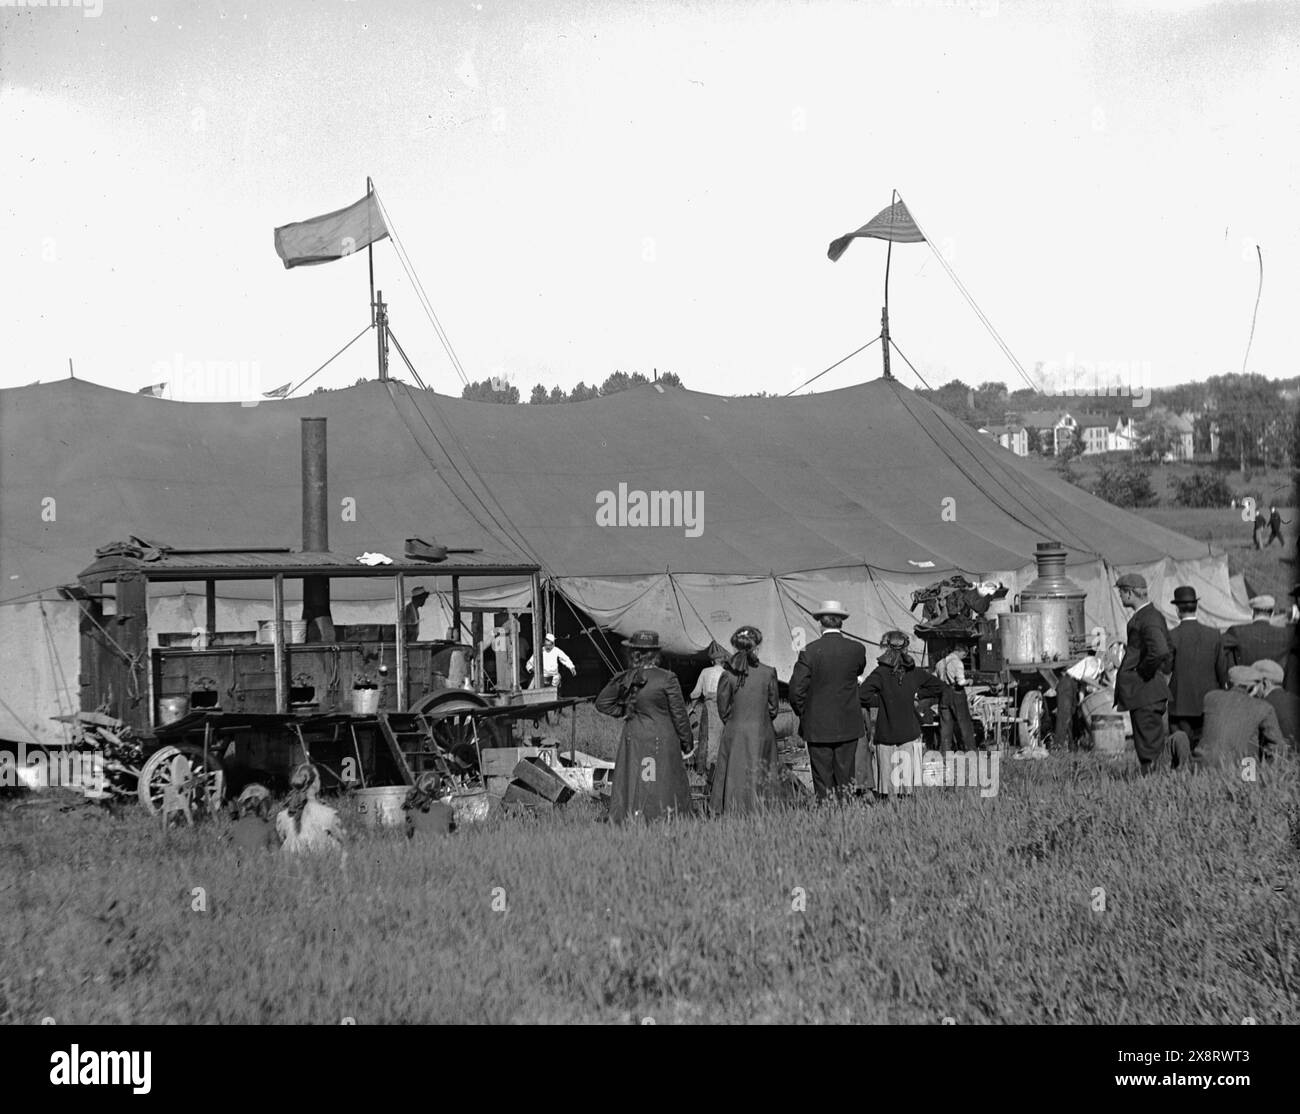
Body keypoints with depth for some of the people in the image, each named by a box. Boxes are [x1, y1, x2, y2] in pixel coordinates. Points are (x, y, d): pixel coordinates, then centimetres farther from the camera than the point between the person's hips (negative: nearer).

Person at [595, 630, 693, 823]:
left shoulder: (624, 679, -1)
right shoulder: (666, 679, -12)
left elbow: (602, 703, 10)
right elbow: (679, 715, -6)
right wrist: (686, 742, 5)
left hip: (632, 740, 4)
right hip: (662, 740, -4)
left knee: (633, 787, 6)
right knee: (663, 787, 1)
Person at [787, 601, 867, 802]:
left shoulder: (810, 651, -11)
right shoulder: (857, 649, -5)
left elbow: (796, 689, -10)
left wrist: (802, 713, 5)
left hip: (817, 727, -2)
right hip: (848, 726, 2)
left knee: (822, 780, 3)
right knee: (845, 778, 8)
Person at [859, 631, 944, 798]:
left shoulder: (880, 673, -8)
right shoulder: (915, 672, 3)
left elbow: (862, 695, -20)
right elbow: (938, 687, 14)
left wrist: (879, 700, -3)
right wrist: (916, 694, 12)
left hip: (886, 735, -3)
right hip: (910, 734, 3)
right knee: (908, 782, 4)